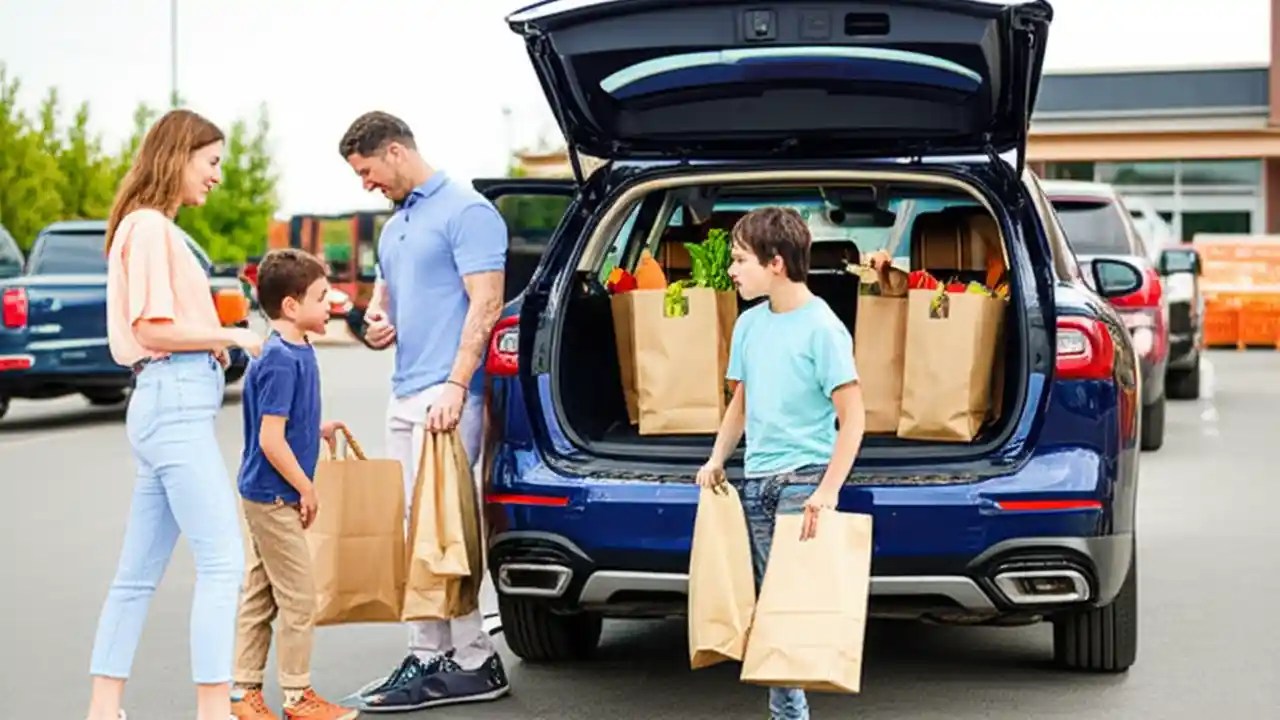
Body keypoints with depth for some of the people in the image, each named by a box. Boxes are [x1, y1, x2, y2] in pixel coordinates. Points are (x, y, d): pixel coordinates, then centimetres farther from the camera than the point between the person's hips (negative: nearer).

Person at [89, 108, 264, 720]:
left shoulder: (155, 228, 21)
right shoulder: (149, 226, -9)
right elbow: (151, 327, -15)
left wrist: (211, 344, 5)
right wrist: (229, 336, -7)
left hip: (169, 404, 10)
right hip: (175, 400, -10)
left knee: (139, 573, 11)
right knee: (222, 560, -12)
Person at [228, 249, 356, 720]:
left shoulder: (298, 353, 8)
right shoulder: (280, 362, -21)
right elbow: (270, 439, -23)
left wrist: (319, 430, 9)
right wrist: (306, 488, -16)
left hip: (267, 495, 10)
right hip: (274, 495, -10)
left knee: (259, 596, 14)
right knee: (298, 597, -1)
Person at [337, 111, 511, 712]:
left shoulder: (467, 212, -9)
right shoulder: (393, 226, 19)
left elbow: (485, 303, -16)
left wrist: (456, 385, -24)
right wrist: (375, 321, 7)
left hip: (445, 395, -9)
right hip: (403, 394, 9)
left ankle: (475, 663, -2)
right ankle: (428, 657, 15)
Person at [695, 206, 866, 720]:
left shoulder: (822, 327, -11)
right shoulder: (749, 324, 9)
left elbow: (852, 416, -12)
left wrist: (828, 490, -20)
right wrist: (717, 459, 8)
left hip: (803, 479, -7)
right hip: (756, 480, 7)